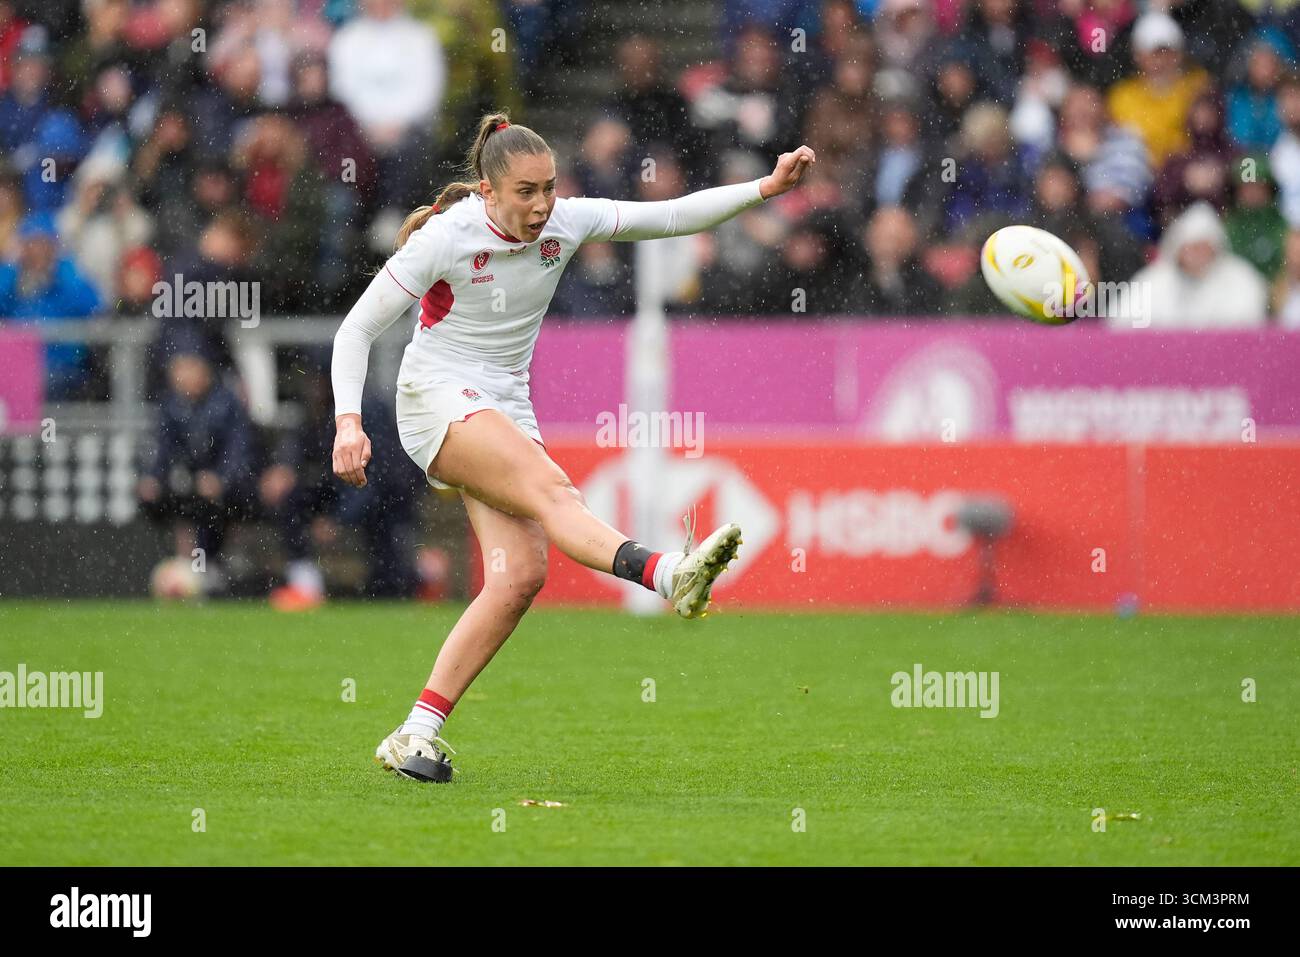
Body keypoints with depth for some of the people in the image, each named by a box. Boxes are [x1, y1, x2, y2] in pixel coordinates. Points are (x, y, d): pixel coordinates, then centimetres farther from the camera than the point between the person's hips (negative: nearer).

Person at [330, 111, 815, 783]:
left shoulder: (564, 222, -2)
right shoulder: (443, 238, -15)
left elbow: (672, 216, 1)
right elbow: (356, 330, -10)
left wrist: (766, 187, -11)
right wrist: (348, 421, -23)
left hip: (506, 406, 6)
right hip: (437, 398, -6)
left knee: (521, 574, -13)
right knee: (550, 489, -32)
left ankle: (417, 735, -10)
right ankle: (669, 575, -58)